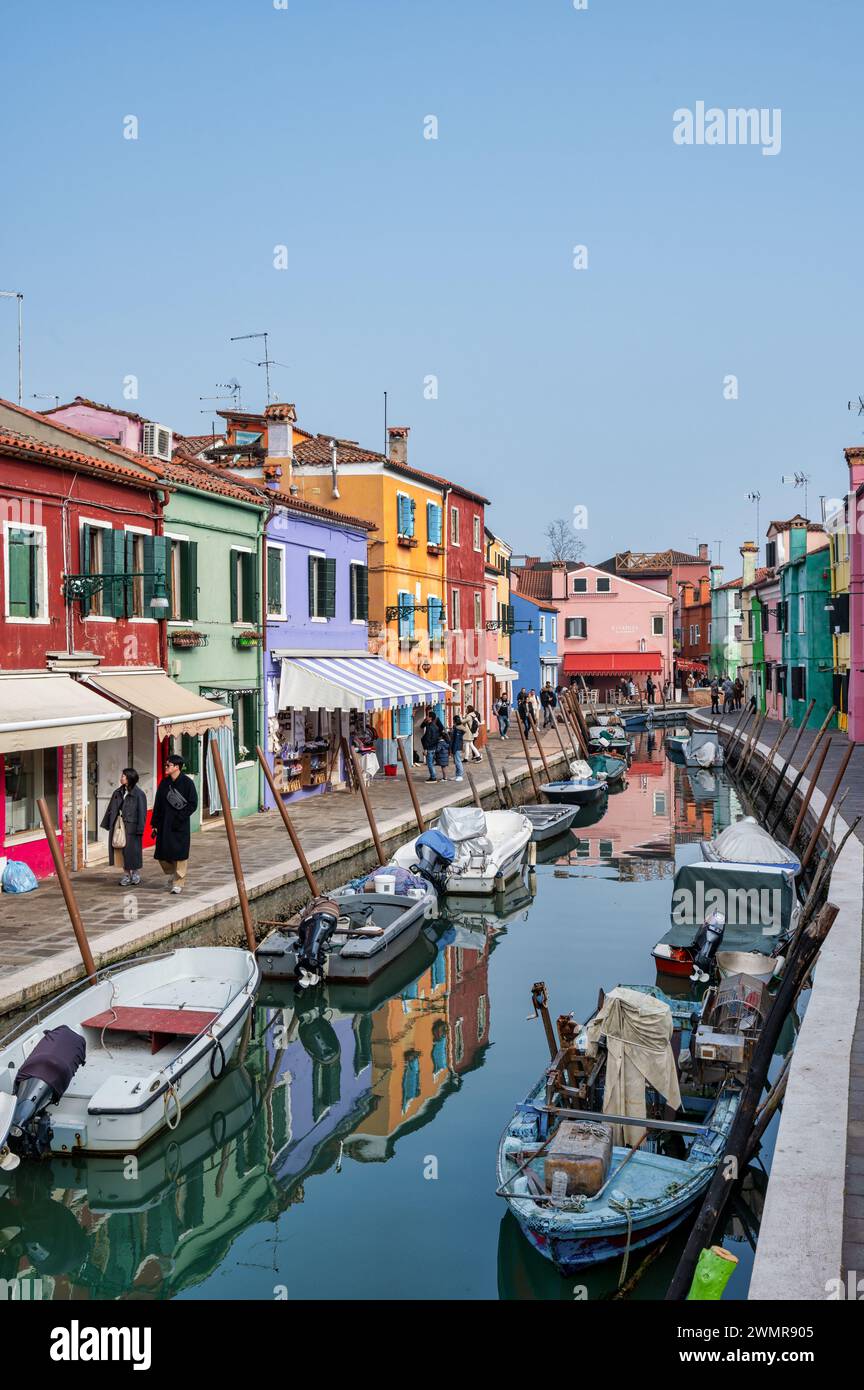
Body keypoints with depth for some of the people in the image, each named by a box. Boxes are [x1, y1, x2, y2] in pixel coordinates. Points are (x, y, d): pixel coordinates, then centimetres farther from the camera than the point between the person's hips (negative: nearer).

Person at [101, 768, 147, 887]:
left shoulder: (138, 794, -8)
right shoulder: (118, 792, 11)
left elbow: (142, 812, -10)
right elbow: (111, 809, 16)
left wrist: (139, 828, -15)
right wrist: (107, 824, 14)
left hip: (131, 826, -6)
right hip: (119, 826, 6)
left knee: (132, 849, 1)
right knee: (122, 850, 7)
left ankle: (136, 873, 18)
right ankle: (126, 874, 15)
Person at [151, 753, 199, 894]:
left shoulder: (187, 782, -7)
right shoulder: (164, 783, 8)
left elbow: (193, 804, -7)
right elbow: (157, 805, 12)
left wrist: (180, 818, -15)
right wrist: (155, 824, 7)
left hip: (180, 826, -5)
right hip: (164, 825, 5)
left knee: (179, 855, -3)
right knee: (162, 854, 6)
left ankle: (178, 883, 8)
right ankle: (172, 873, 33)